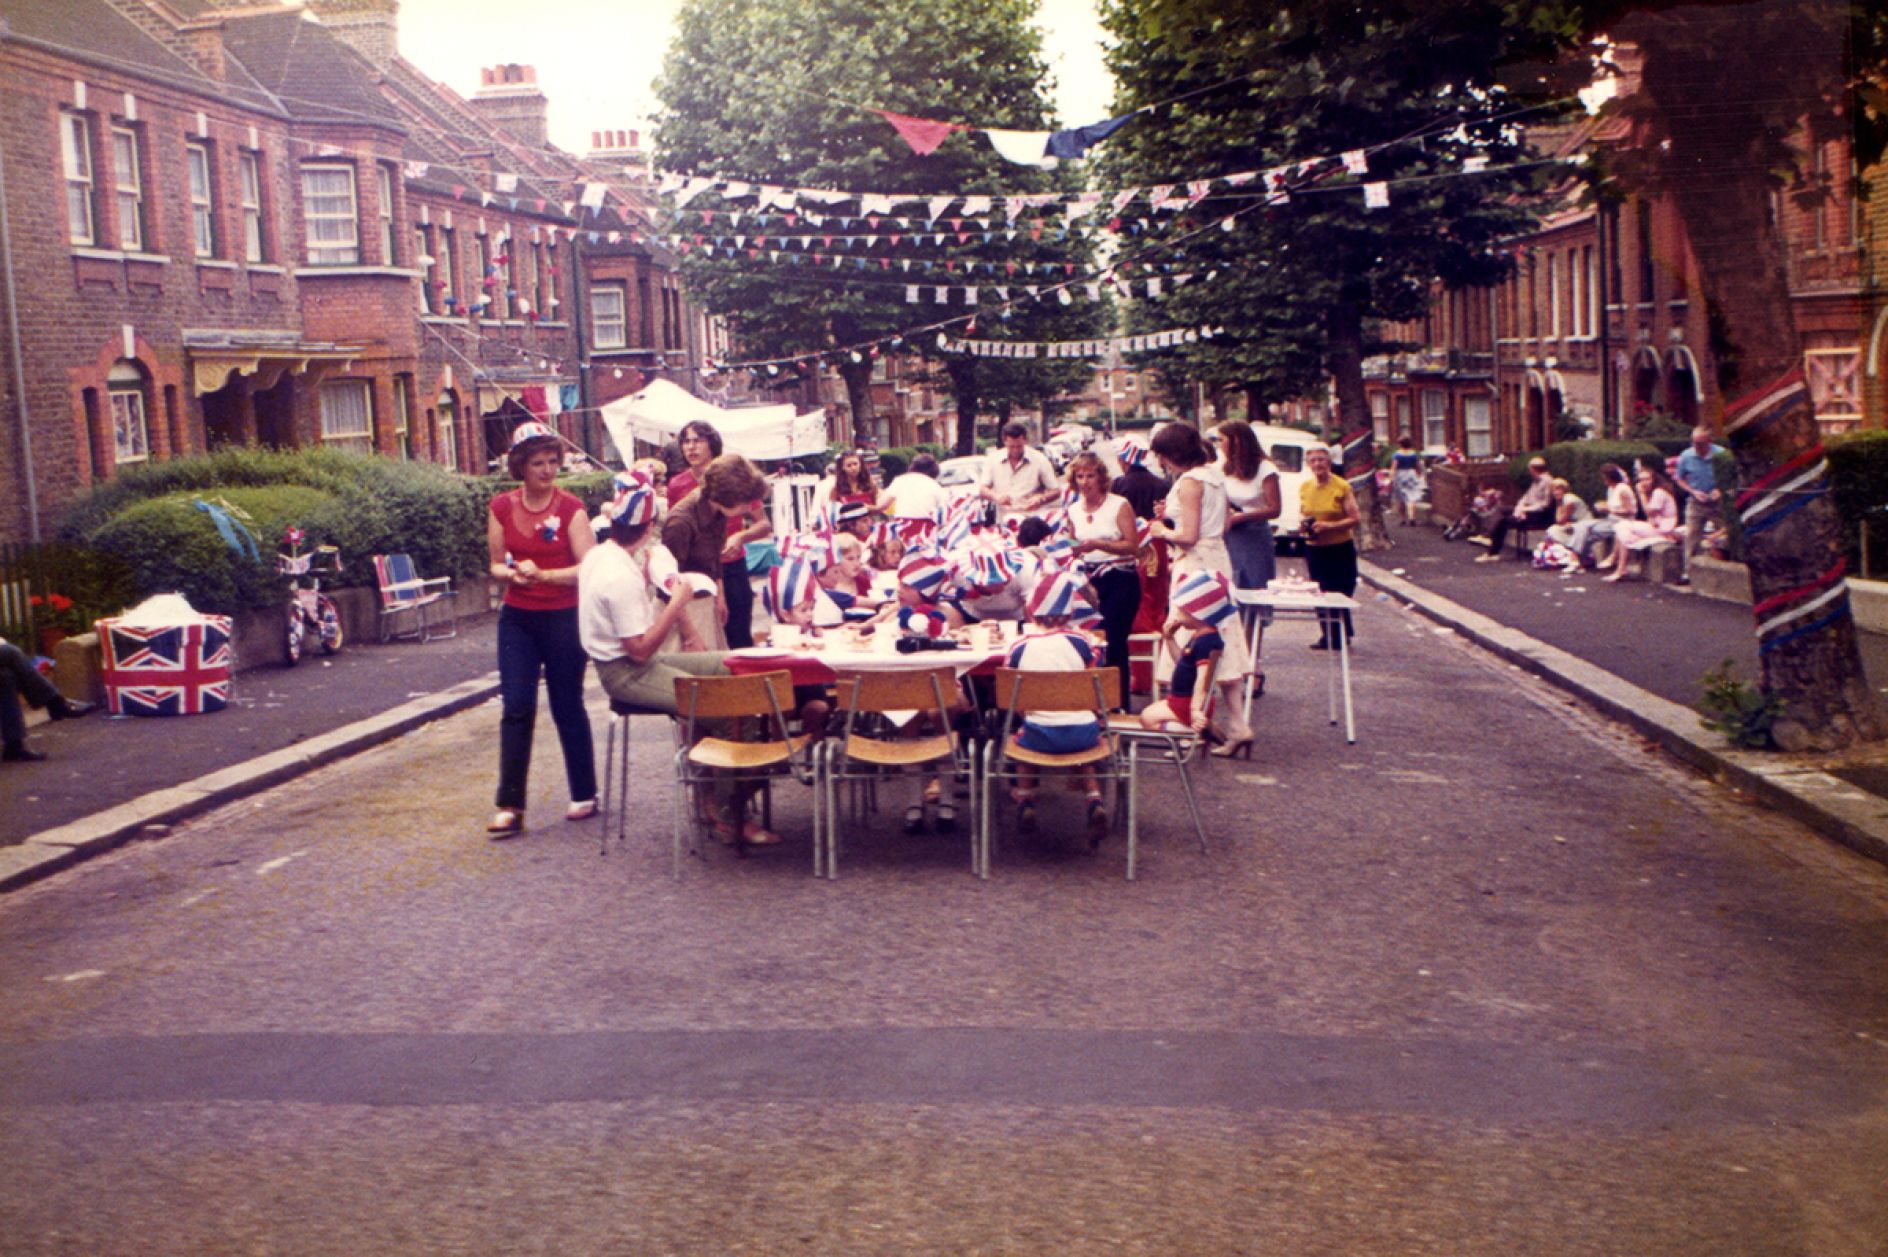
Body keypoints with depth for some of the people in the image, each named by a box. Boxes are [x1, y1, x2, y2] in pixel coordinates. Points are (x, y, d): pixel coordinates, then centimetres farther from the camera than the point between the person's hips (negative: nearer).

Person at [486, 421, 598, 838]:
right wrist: (511, 573, -12)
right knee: (516, 707, -4)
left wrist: (544, 575, -24)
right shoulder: (501, 508, 3)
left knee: (568, 706, 6)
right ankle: (509, 805, -1)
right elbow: (496, 565, 10)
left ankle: (584, 795, 21)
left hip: (563, 619, -2)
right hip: (517, 619, 2)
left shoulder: (571, 508, -6)